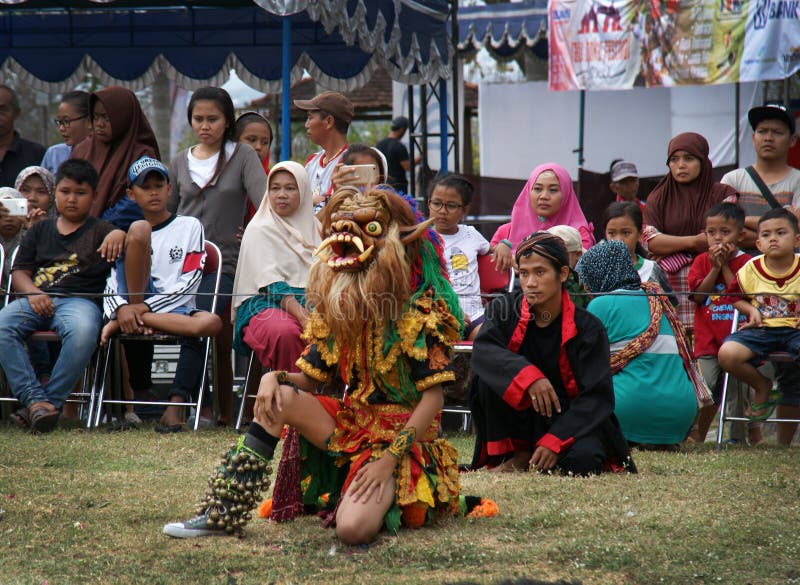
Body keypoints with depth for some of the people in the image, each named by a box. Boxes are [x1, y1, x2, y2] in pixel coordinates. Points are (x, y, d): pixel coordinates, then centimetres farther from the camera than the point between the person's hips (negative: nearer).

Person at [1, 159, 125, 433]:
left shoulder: (100, 231, 16)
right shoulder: (40, 230, 23)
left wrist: (119, 236, -26)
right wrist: (32, 293, -4)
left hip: (79, 299, -3)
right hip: (36, 299, 3)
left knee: (83, 331, -38)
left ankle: (51, 400, -27)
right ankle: (33, 398, -32)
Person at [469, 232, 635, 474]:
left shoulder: (587, 328, -11)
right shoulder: (504, 310, -5)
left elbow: (597, 397, -15)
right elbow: (482, 351, -24)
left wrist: (555, 441, -27)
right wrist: (528, 375, -41)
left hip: (566, 419, -2)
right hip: (518, 418, 2)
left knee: (583, 460, -34)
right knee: (488, 376, -25)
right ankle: (514, 453, -10)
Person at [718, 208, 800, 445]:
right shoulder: (750, 270, 2)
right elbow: (734, 296, 17)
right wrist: (751, 310, -2)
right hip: (761, 329, 2)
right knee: (727, 354, -29)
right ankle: (762, 387, 5)